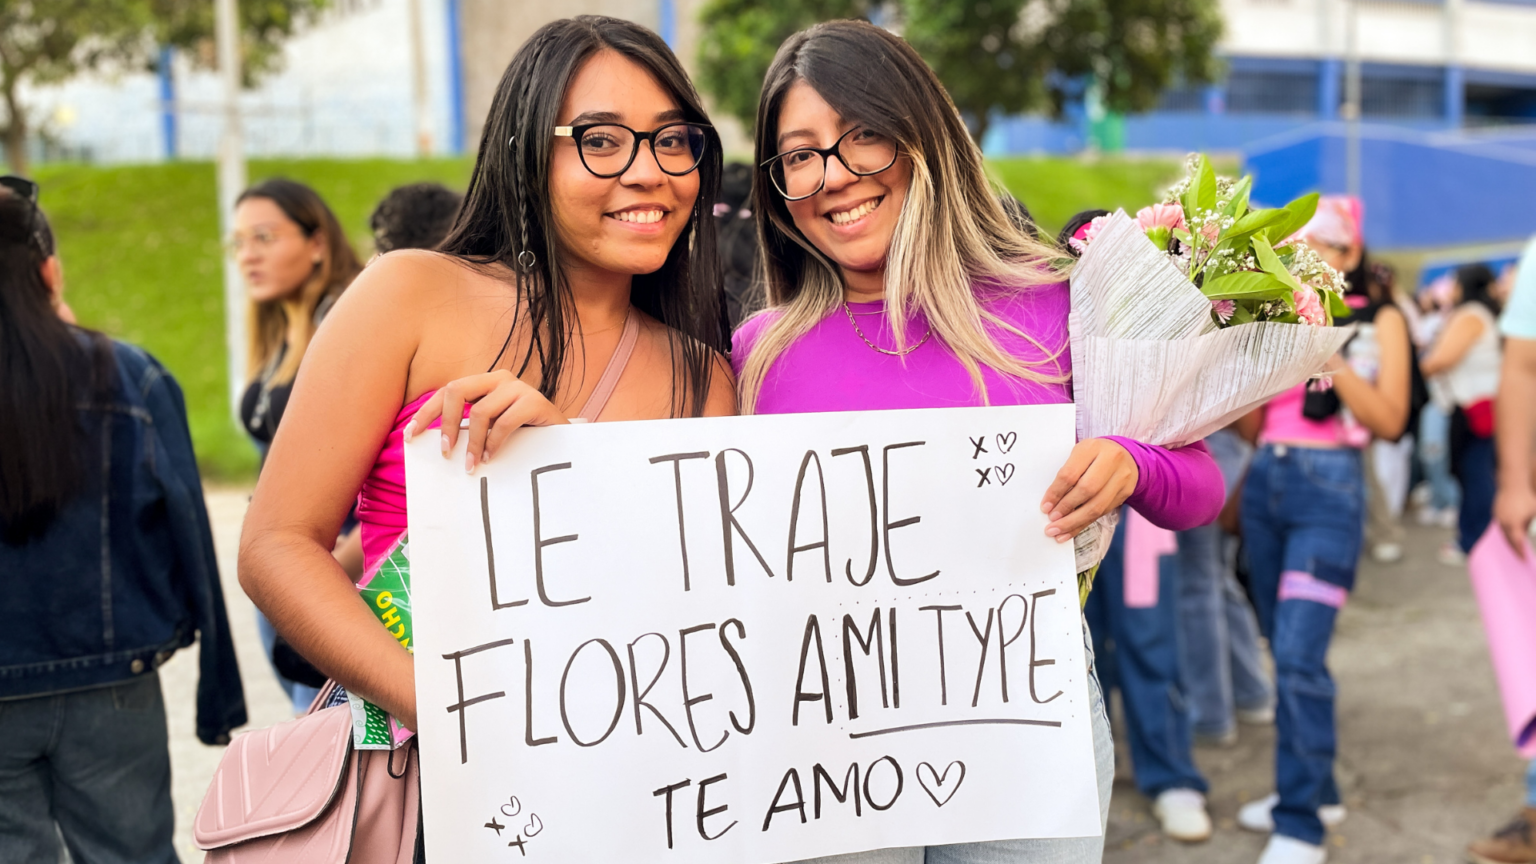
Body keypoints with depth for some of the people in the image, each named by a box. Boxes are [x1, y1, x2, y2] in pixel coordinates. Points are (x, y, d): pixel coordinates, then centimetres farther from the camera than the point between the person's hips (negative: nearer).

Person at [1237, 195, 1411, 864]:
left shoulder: (1379, 321, 3)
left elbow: (1389, 421, -7)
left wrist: (1331, 356, -14)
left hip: (1328, 488, -5)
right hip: (1265, 480, 5)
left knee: (1298, 654, -14)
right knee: (1285, 650, 11)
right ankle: (1313, 789, 26)